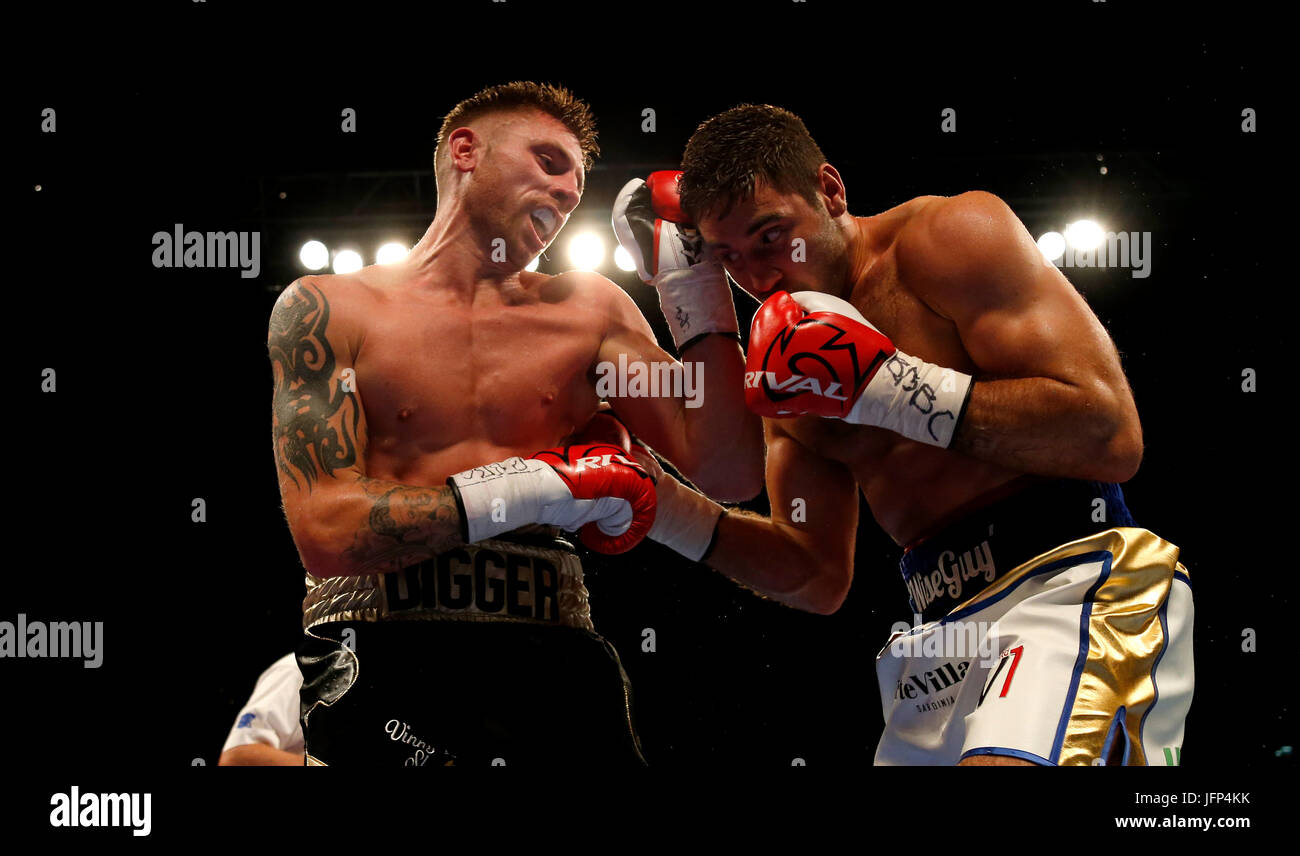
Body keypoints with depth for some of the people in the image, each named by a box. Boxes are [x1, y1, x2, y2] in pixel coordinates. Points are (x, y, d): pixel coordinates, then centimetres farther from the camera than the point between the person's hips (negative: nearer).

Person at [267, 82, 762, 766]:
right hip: (380, 658, -4)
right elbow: (326, 534, -7)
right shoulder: (327, 310, 6)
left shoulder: (589, 312, 17)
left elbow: (728, 474, 9)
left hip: (553, 660, 5)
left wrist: (697, 278, 6)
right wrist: (543, 488, -10)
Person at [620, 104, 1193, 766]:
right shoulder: (791, 361, 18)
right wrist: (676, 511, 5)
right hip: (945, 632, 8)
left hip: (1075, 583, -8)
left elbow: (1111, 437, -14)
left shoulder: (953, 234, -3)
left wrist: (888, 387, -14)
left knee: (1004, 762, -34)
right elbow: (818, 578, 20)